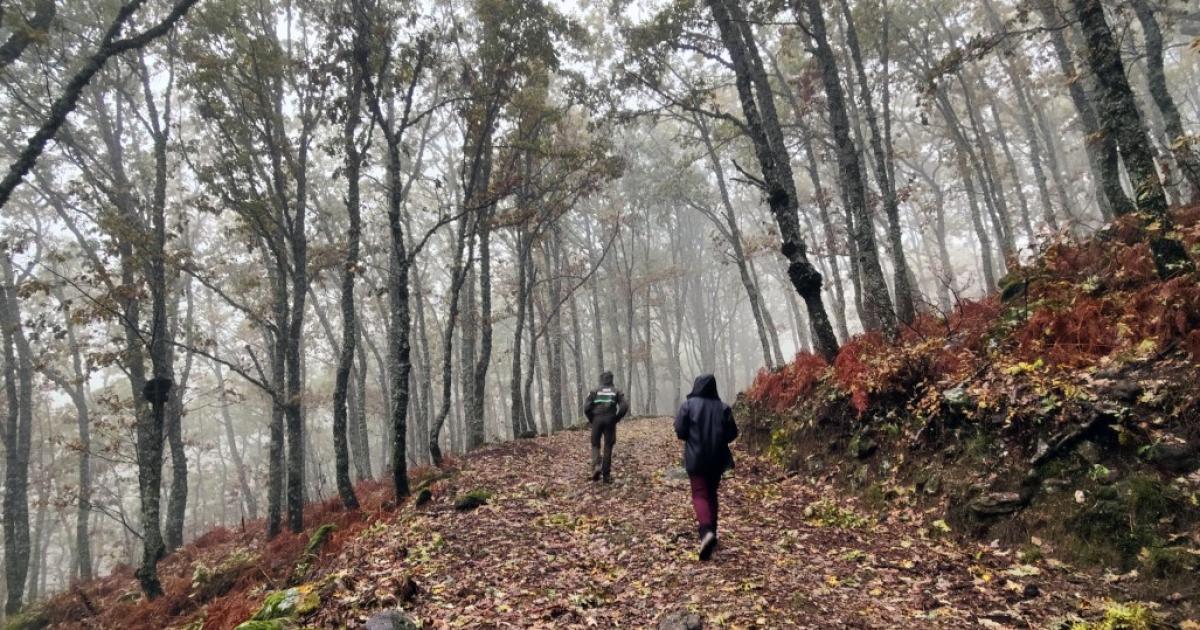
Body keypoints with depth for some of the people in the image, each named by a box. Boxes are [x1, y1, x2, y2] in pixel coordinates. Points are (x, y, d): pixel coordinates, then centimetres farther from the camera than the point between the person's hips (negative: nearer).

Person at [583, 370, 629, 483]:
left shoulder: (595, 392, 5)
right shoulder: (617, 392, 7)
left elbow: (586, 408, -4)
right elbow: (625, 406, -5)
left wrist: (591, 420, 9)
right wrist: (617, 418, 5)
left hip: (597, 420, 0)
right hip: (610, 421, 1)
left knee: (595, 445, 13)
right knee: (608, 448, 8)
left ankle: (596, 466, -12)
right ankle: (606, 475, 7)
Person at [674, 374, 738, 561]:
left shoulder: (689, 405, -7)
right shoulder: (723, 407, 0)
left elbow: (680, 430, -10)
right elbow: (732, 434, 0)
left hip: (696, 458, -3)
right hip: (717, 459, 3)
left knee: (700, 494, -2)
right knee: (712, 494, 17)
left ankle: (707, 532, -24)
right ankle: (710, 531, 23)